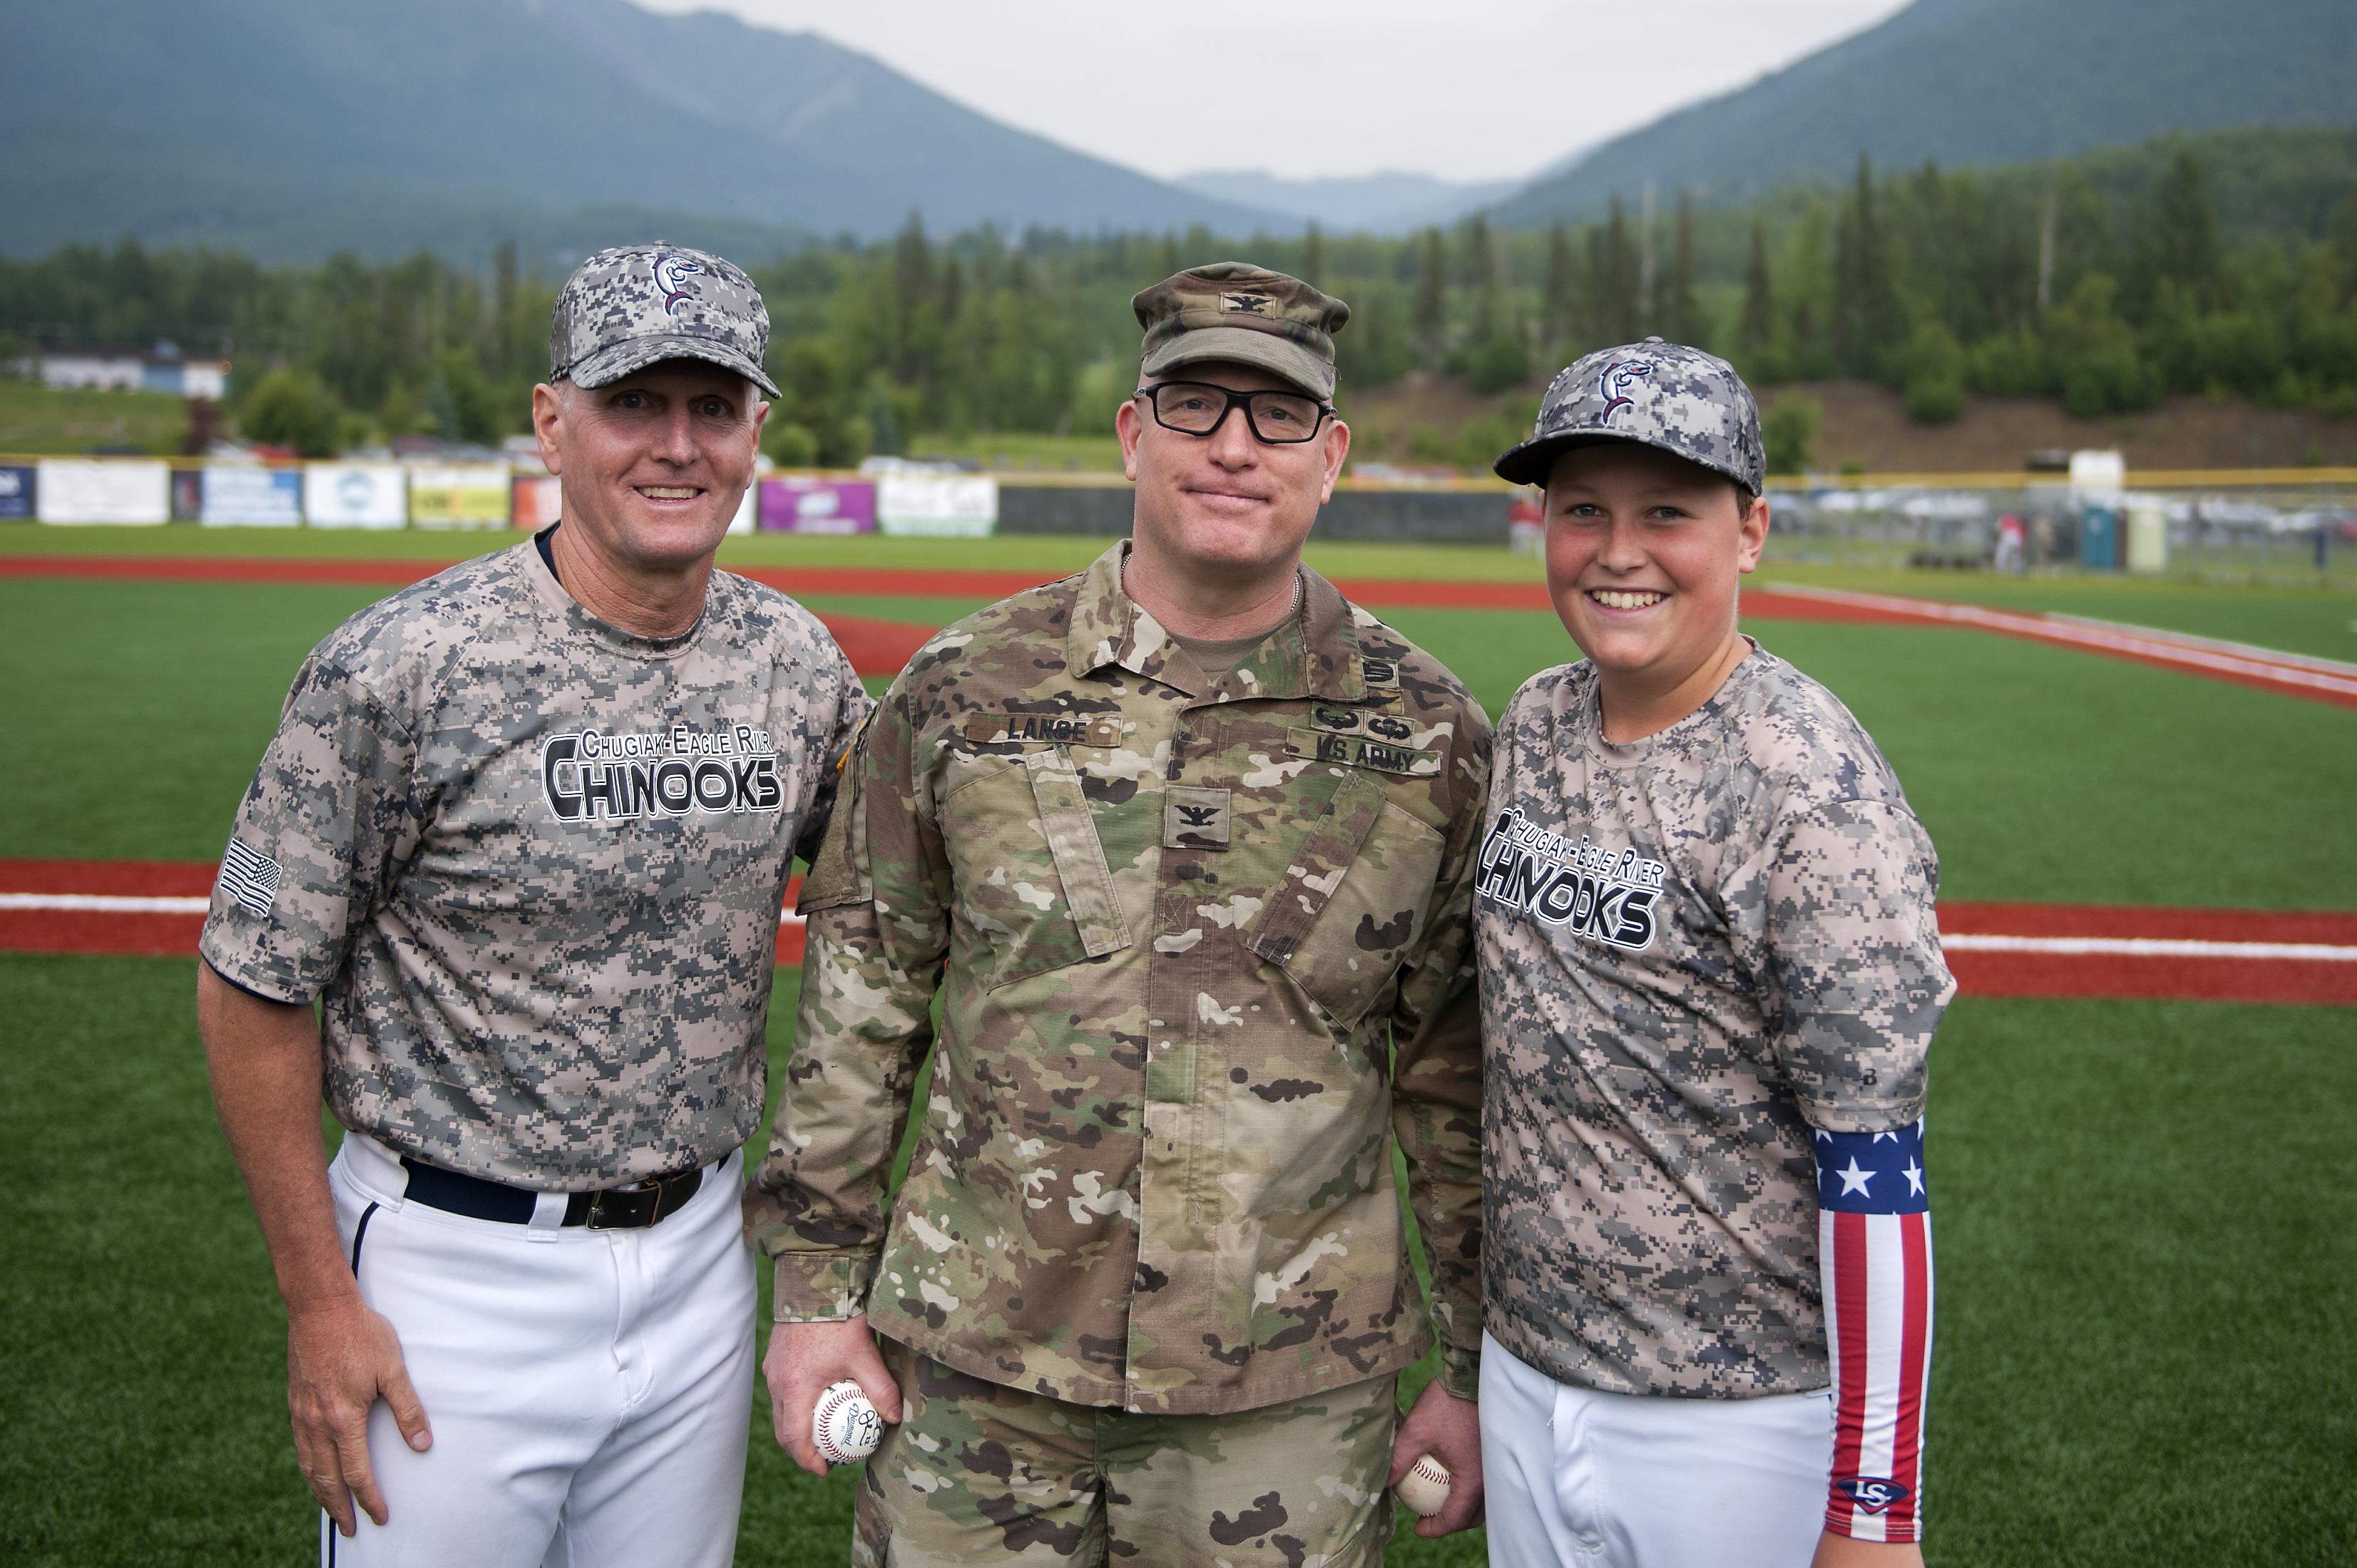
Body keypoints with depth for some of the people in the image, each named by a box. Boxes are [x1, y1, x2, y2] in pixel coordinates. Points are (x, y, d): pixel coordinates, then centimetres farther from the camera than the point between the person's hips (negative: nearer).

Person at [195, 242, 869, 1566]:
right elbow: (255, 988, -10)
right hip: (458, 1275, -4)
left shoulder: (799, 663, -2)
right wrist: (319, 1300, -10)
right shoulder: (400, 669, -16)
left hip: (698, 1257, 5)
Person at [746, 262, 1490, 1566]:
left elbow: (1459, 1070, 5)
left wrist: (1479, 1367, 8)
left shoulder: (1428, 733, -1)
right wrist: (815, 1287, 5)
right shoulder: (961, 690, -1)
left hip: (1289, 1400, 0)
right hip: (974, 1361, 1)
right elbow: (858, 994, 5)